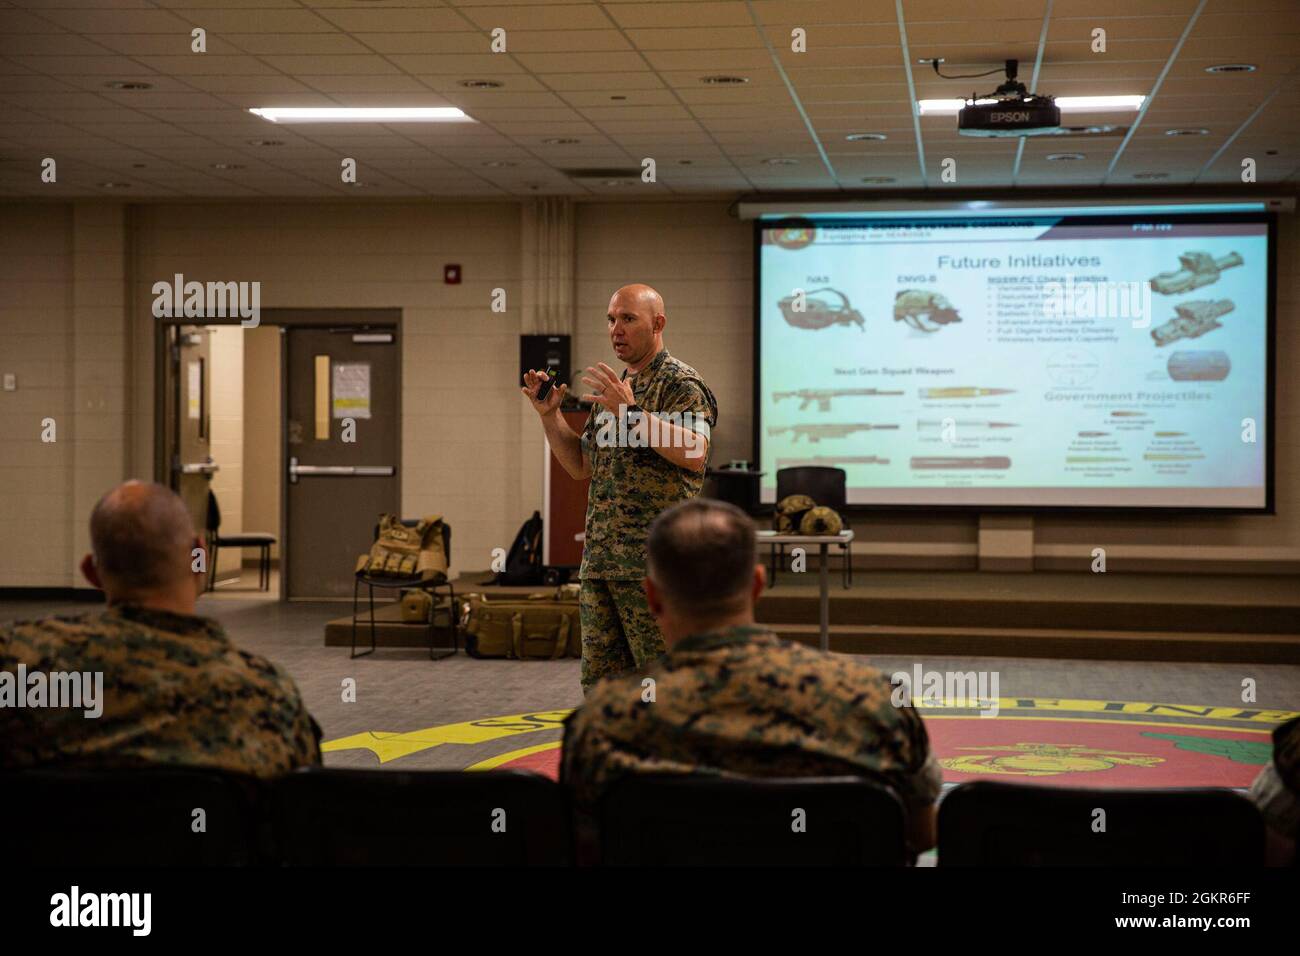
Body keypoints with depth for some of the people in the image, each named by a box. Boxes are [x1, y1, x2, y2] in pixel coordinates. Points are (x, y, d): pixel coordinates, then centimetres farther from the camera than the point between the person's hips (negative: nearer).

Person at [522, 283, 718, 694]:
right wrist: (549, 415, 10)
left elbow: (695, 453, -21)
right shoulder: (614, 387, 19)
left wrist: (629, 410, -25)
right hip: (599, 560, 8)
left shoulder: (681, 384, -5)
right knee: (600, 683, 11)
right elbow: (581, 465, 23)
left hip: (653, 563, -8)